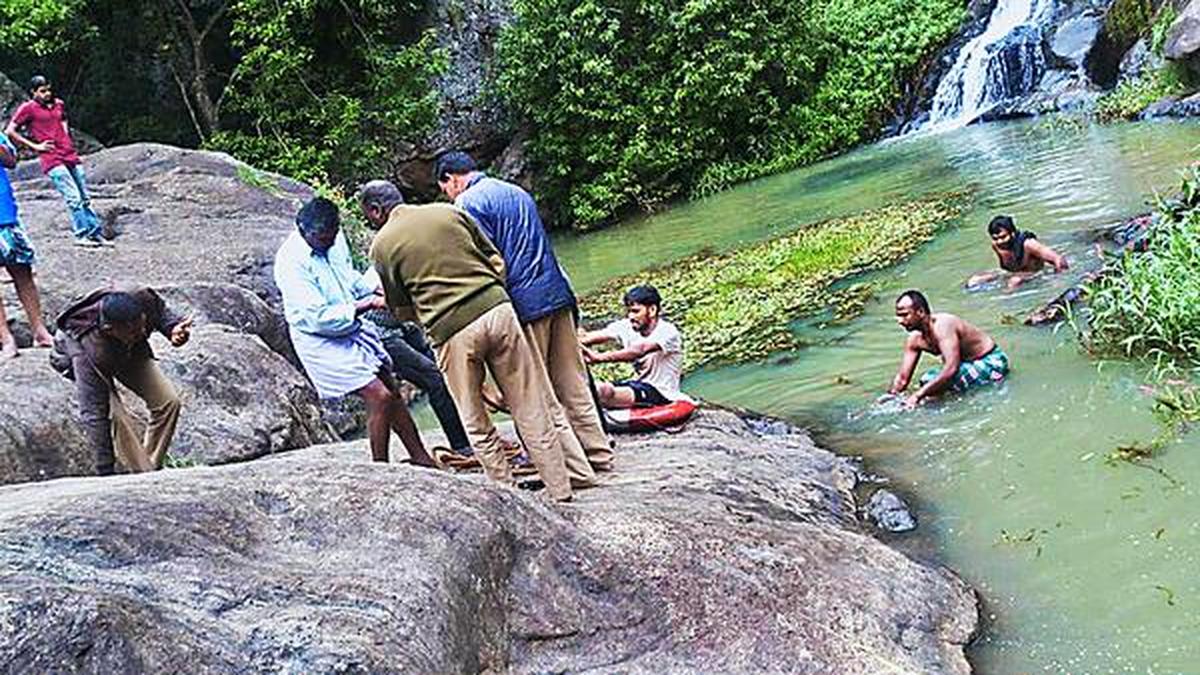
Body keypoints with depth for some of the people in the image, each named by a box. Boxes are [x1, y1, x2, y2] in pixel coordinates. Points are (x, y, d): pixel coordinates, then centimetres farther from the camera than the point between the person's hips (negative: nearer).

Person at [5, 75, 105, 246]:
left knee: (85, 198, 6)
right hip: (52, 160, -6)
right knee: (73, 197, -12)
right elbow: (10, 131, -3)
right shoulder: (28, 108, -2)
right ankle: (81, 235, -6)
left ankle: (96, 234, 12)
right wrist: (35, 146, -5)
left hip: (70, 156, 6)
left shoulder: (59, 104, 15)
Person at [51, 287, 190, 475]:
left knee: (168, 401, -11)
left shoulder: (144, 299, -37)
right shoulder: (90, 354, -44)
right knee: (114, 414, -28)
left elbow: (160, 311, -9)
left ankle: (150, 466, 4)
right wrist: (105, 472, -40)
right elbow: (94, 414, -40)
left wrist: (173, 327, -30)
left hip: (130, 352, 4)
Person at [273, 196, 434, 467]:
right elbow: (320, 318, -27)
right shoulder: (291, 263, -24)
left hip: (353, 329, 8)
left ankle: (421, 458, 22)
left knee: (393, 394, 11)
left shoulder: (334, 239, -1)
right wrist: (366, 305, -24)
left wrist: (377, 292, -1)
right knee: (379, 397, -13)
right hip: (322, 341, -8)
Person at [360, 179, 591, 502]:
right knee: (531, 408, 10)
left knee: (476, 424, 14)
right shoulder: (449, 211, 13)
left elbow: (401, 309, 10)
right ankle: (561, 488, 17)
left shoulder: (382, 245, 4)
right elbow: (496, 260, 14)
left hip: (451, 331, -3)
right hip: (498, 309, 3)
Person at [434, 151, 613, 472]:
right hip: (558, 293, 8)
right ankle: (599, 454, 15)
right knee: (572, 382, 12)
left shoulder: (468, 203, -4)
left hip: (525, 303, -8)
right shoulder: (517, 191, 22)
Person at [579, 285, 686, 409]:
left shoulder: (667, 332, -20)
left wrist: (599, 357, -50)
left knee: (606, 393, -30)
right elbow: (601, 335, -17)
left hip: (660, 393, -7)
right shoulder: (628, 326, -1)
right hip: (638, 384, 7)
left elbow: (639, 350, -38)